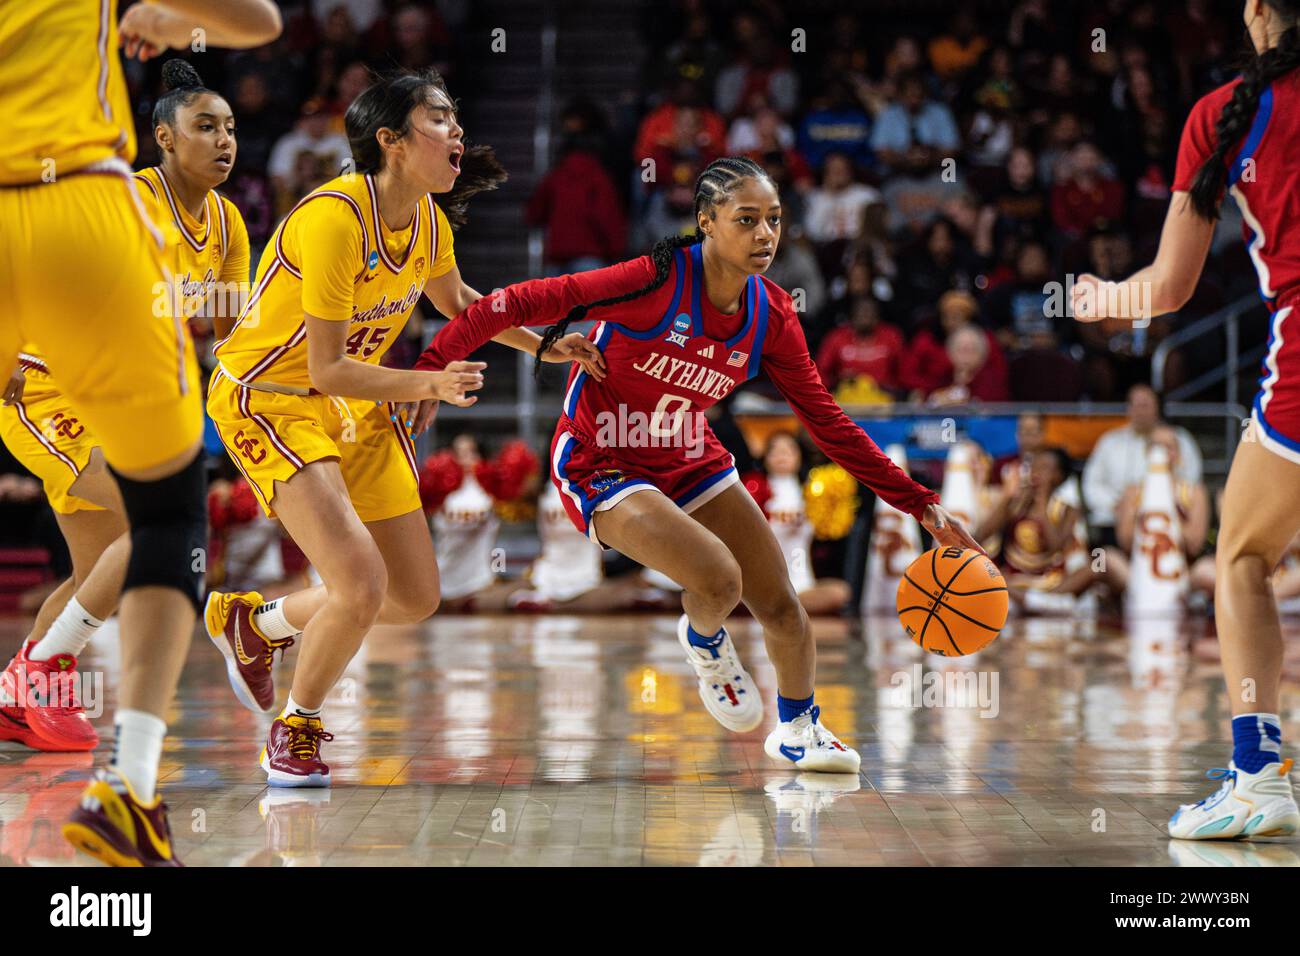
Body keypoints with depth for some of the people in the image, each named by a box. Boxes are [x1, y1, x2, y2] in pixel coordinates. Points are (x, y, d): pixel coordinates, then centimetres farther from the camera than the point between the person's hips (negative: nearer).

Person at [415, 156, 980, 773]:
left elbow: (826, 421, 0)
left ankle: (798, 730, 35)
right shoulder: (657, 281, -26)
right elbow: (518, 304, -25)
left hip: (690, 462, 6)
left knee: (780, 604, 5)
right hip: (601, 467, -6)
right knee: (718, 578, -25)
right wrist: (430, 368, -32)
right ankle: (704, 642, 13)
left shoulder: (772, 316, -7)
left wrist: (920, 504, -3)